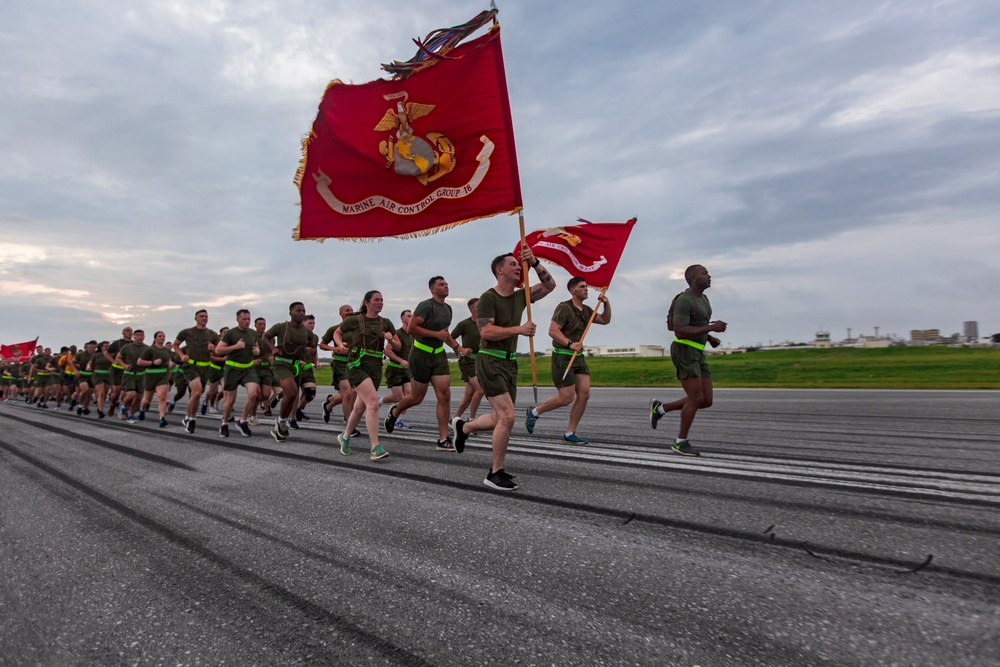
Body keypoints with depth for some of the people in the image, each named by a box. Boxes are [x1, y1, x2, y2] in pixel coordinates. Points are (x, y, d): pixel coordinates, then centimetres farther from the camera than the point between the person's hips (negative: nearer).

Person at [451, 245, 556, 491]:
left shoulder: (520, 296, 10)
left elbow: (549, 285, 9)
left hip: (510, 363, 8)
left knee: (501, 419, 14)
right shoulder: (488, 298, -11)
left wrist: (534, 263, -3)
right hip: (490, 361, -8)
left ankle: (463, 426, 41)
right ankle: (495, 473, -1)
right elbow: (486, 332, -21)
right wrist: (519, 329, -24)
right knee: (507, 416, -15)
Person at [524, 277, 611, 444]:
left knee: (584, 394, -4)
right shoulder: (564, 307, -12)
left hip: (578, 357, 8)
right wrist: (570, 344, -34)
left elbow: (605, 320, 23)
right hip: (562, 357, -8)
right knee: (567, 397, -8)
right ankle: (534, 412, 15)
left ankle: (570, 434, 6)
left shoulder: (586, 310, 14)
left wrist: (606, 303, 5)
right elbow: (552, 330, -22)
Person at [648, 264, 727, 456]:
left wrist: (710, 338, 13)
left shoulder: (703, 299, 18)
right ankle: (681, 442, 4)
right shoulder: (684, 300, -14)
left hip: (696, 354, 9)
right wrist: (711, 328, -21)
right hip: (684, 352, -9)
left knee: (706, 401, 4)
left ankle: (659, 408, 17)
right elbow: (680, 332, -24)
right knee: (695, 399, -11)